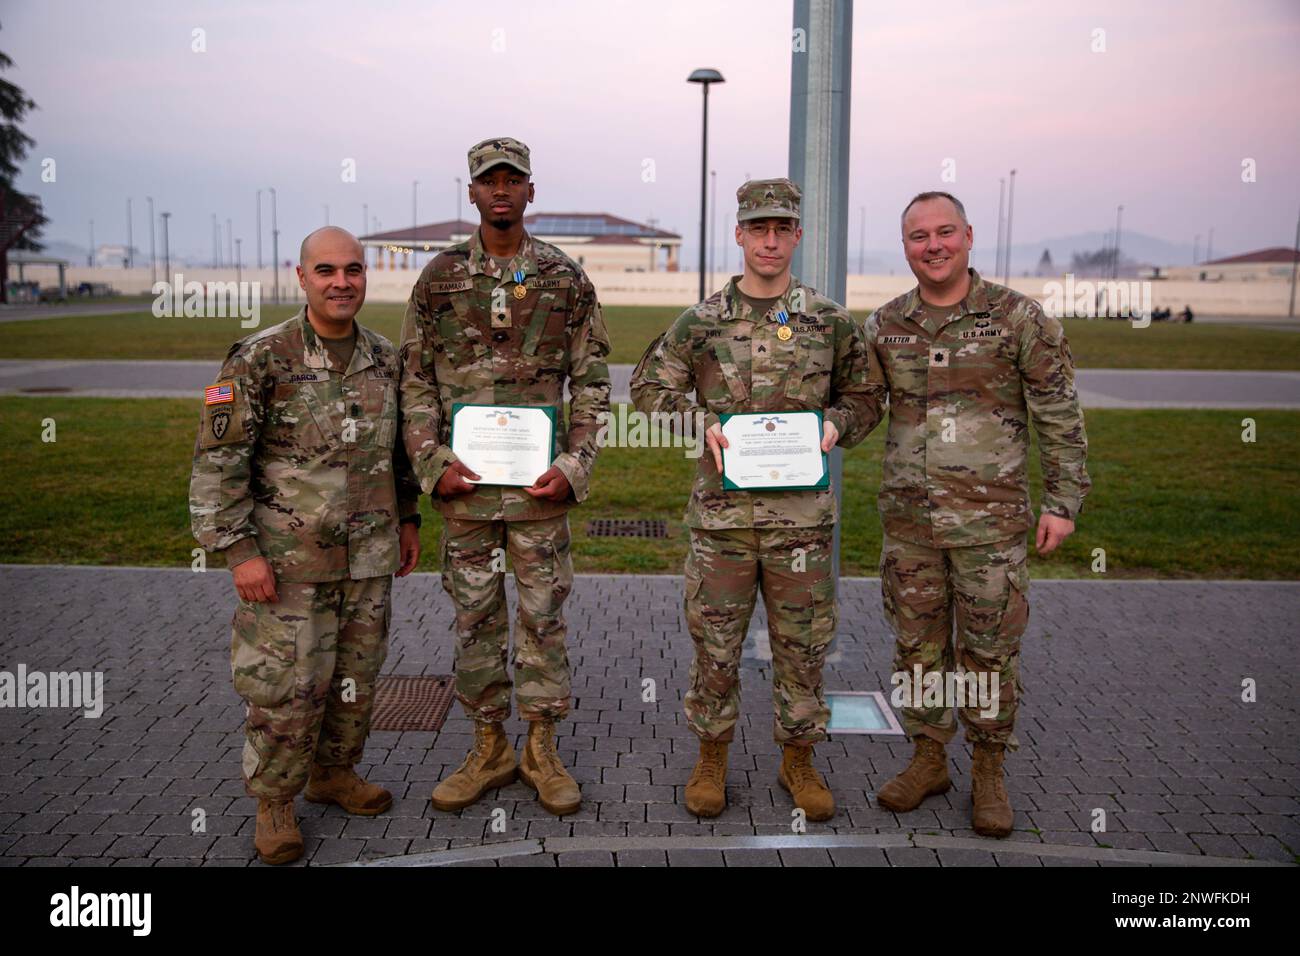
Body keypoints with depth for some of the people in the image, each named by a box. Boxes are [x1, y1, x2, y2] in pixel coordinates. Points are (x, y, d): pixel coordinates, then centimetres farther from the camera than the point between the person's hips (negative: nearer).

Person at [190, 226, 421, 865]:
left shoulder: (385, 359, 6)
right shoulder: (260, 358, -10)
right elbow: (217, 460, -11)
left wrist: (408, 520, 16)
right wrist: (238, 550, -14)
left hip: (368, 559, 5)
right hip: (288, 560, -5)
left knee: (356, 678, 14)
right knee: (286, 687, 0)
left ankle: (333, 773, 35)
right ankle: (274, 802, 21)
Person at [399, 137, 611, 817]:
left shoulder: (566, 279, 3)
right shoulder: (439, 277, 5)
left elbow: (591, 383, 3)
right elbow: (415, 381, 6)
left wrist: (573, 466, -8)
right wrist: (432, 463, -6)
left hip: (540, 481, -1)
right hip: (463, 481, 1)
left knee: (542, 614, 7)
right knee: (474, 615, 9)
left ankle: (542, 749, 22)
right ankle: (489, 750, 24)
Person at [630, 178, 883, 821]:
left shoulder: (832, 321, 5)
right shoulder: (701, 322, 2)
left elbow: (863, 398, 14)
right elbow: (649, 388, 9)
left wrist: (834, 423, -7)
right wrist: (701, 423, -7)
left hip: (802, 510, 1)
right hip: (722, 509, 0)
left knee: (802, 641, 9)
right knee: (715, 640, 8)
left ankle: (798, 760, 28)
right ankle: (712, 759, 26)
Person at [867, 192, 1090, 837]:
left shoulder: (1018, 317, -4)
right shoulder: (884, 326, 5)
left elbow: (1060, 416, -2)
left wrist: (1063, 501, -4)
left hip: (991, 520, -3)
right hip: (908, 521, 3)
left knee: (989, 650, 6)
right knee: (917, 644, 11)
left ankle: (989, 773, 23)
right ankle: (928, 760, 28)